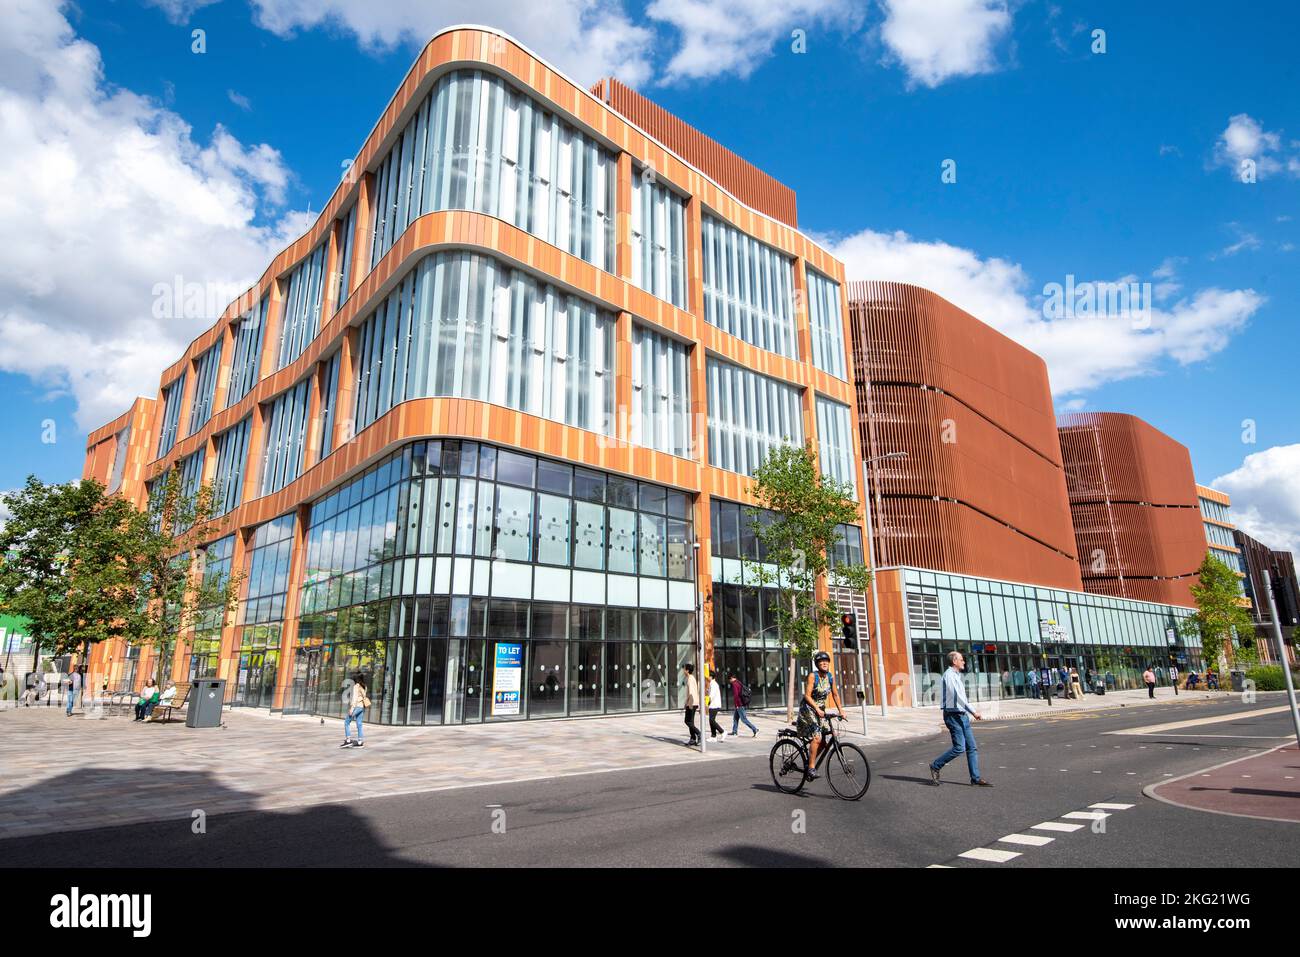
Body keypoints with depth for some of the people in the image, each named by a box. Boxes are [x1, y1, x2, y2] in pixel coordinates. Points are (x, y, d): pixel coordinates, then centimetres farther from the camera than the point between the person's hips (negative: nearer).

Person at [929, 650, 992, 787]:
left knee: (972, 747, 6)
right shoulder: (949, 675, -13)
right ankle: (935, 766, 2)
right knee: (959, 748, -12)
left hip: (962, 715, 10)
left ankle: (976, 779, 8)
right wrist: (974, 712, -22)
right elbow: (957, 696, -20)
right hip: (954, 715, -10)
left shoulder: (956, 676, 18)